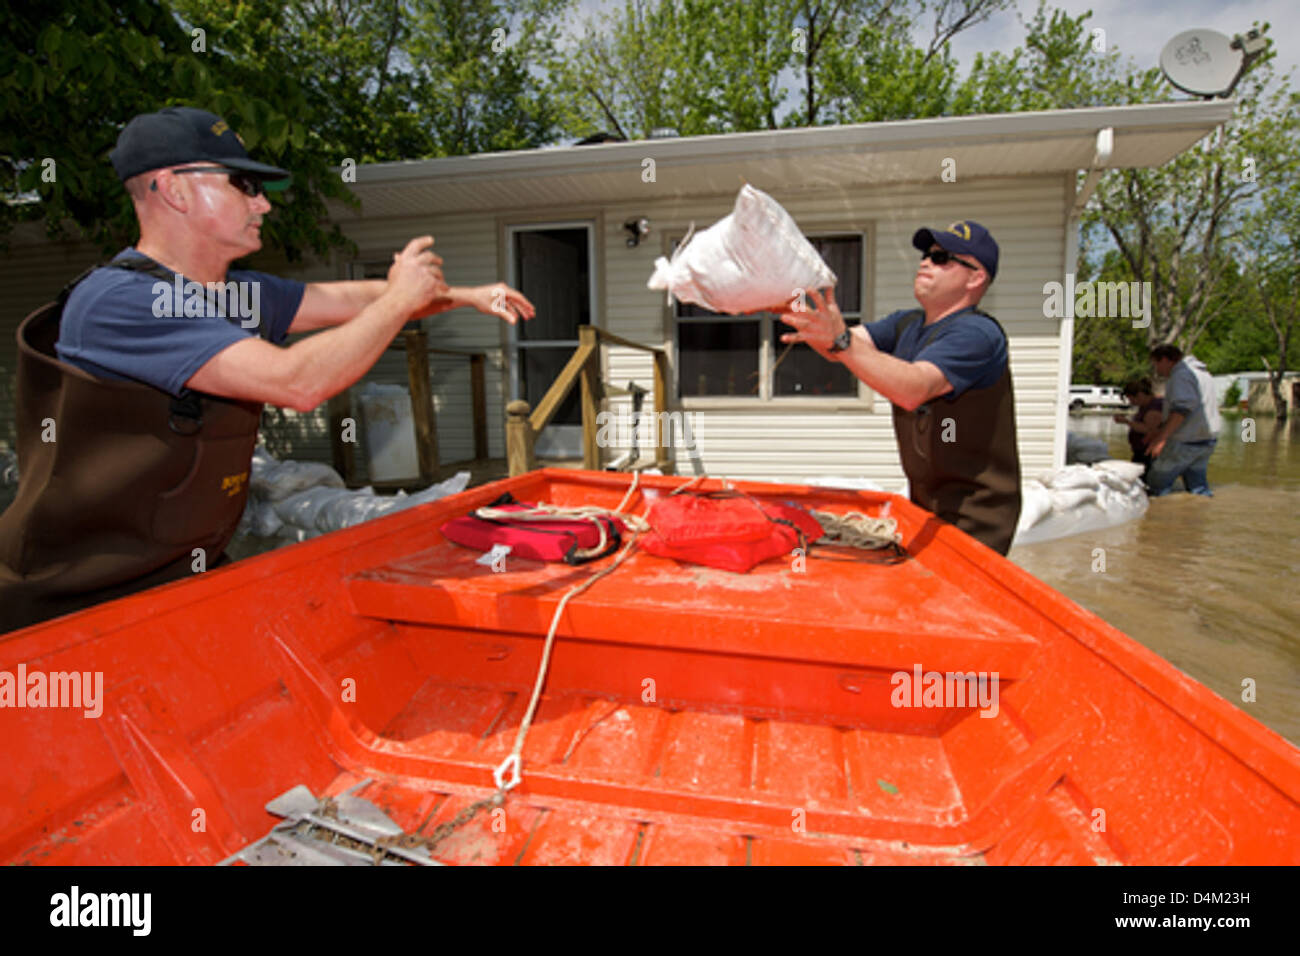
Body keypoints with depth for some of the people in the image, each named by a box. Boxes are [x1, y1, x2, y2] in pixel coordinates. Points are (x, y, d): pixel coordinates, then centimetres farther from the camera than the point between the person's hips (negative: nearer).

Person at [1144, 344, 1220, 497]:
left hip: (1186, 442, -9)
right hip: (1207, 440, 9)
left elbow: (1182, 408, -24)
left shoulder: (1182, 374, -11)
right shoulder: (1203, 373, 21)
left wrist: (1162, 437, -27)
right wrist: (1160, 431, 22)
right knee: (1198, 487, 12)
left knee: (1157, 485, -4)